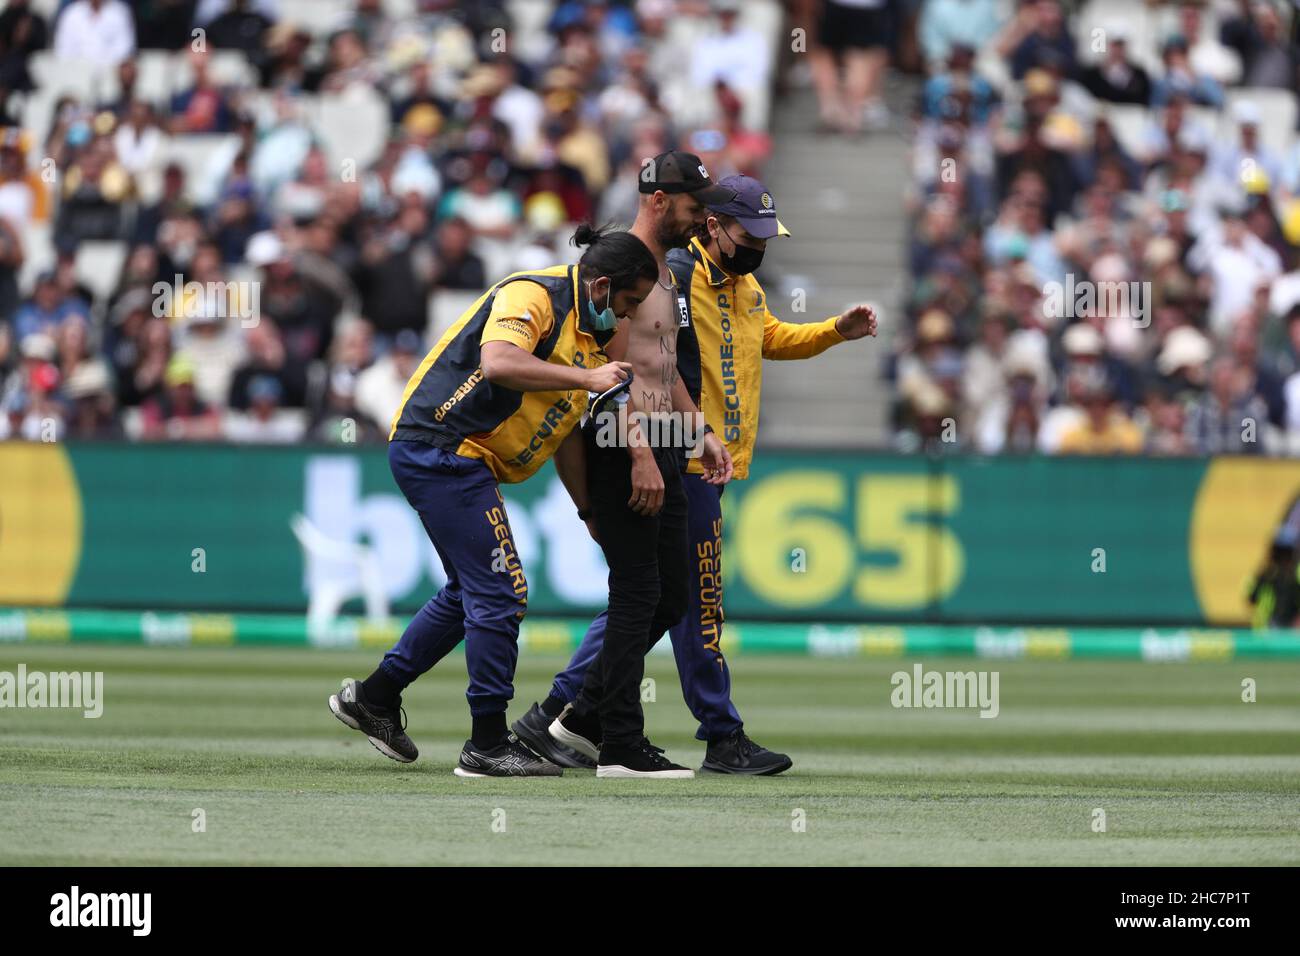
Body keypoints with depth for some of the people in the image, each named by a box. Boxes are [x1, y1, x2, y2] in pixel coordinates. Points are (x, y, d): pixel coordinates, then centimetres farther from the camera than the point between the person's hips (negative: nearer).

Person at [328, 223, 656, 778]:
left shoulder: (589, 333, 17)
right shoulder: (533, 295, -14)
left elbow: (563, 435, 25)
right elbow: (498, 362, -33)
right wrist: (587, 377, -27)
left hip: (462, 462, 11)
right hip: (441, 447, -11)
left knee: (471, 593, 20)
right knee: (500, 592, -10)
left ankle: (375, 697, 31)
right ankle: (488, 746, -4)